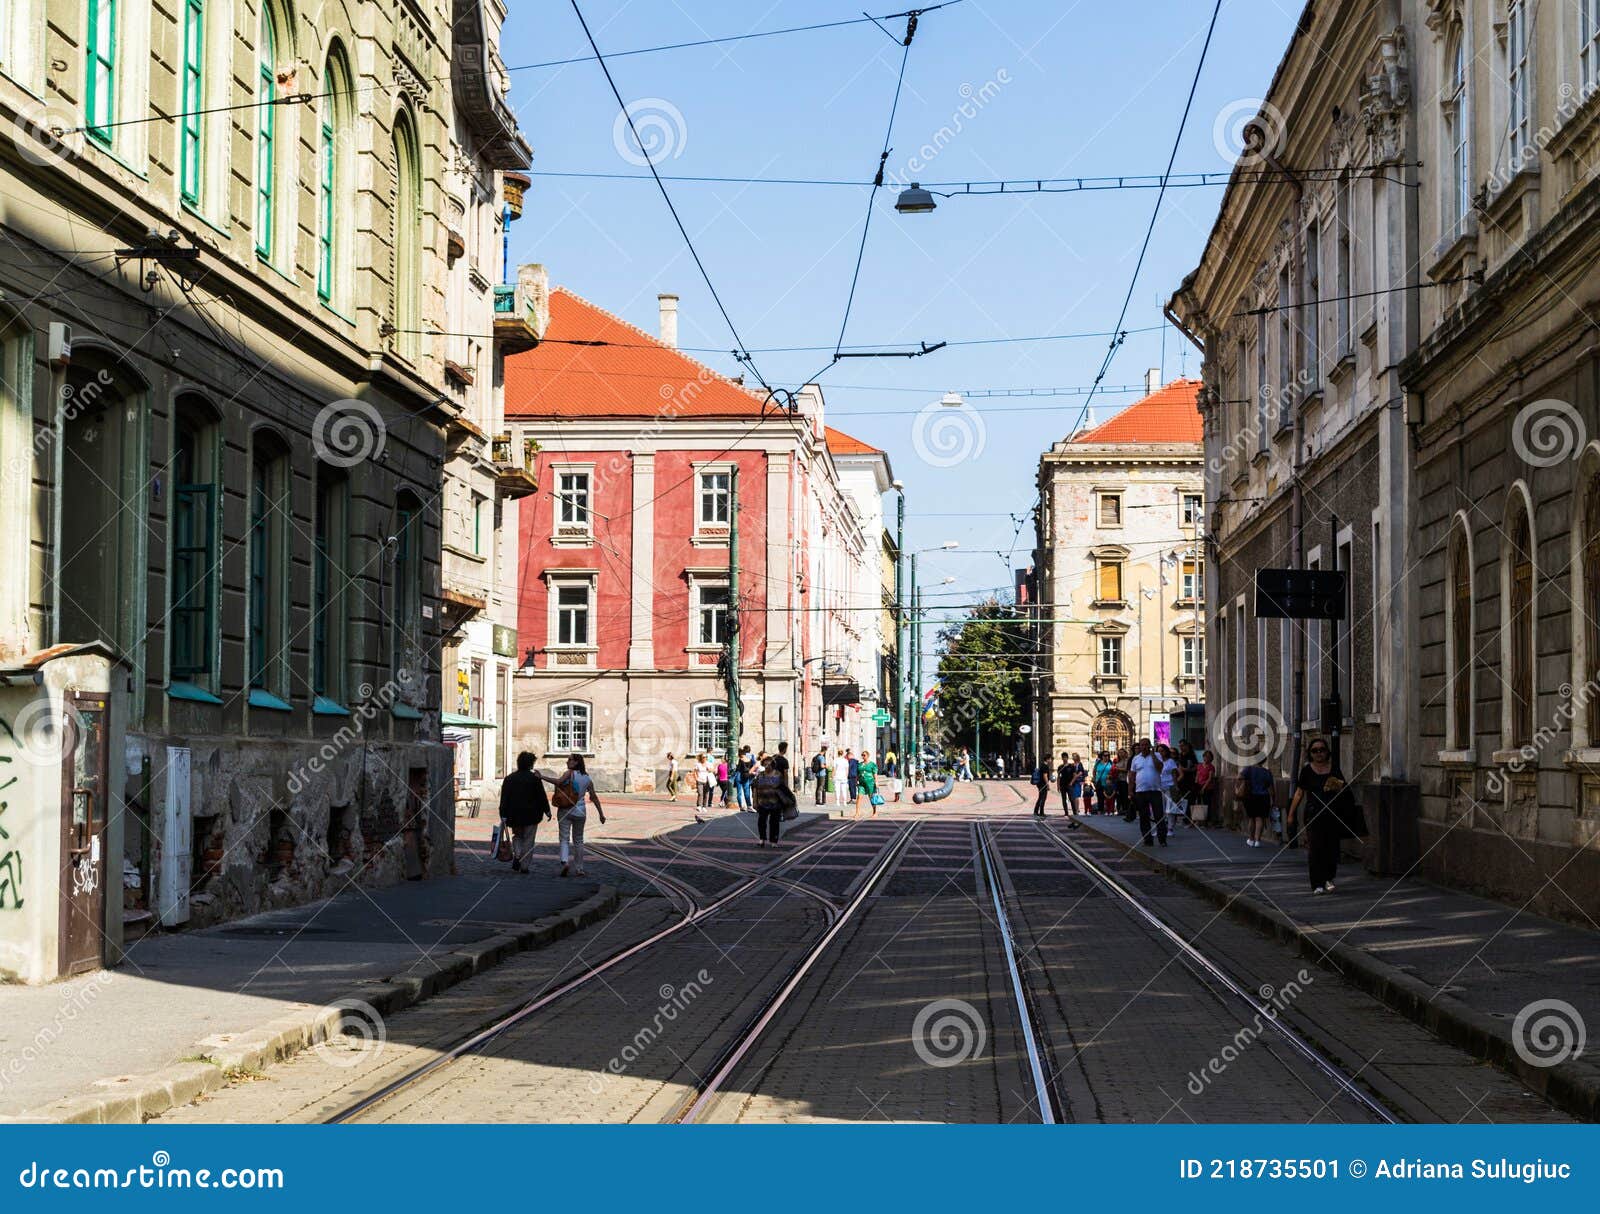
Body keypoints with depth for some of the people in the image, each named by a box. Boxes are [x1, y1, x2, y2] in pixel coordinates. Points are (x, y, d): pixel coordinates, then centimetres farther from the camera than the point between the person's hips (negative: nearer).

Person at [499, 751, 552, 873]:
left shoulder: (509, 778, 2)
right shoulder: (535, 778, -6)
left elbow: (504, 798, -1)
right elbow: (542, 797, -5)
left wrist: (503, 815, -1)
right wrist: (547, 811, 6)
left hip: (514, 815, 3)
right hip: (531, 815, -3)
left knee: (517, 836, 20)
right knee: (528, 840, 5)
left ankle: (516, 855, -6)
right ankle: (525, 866, 4)